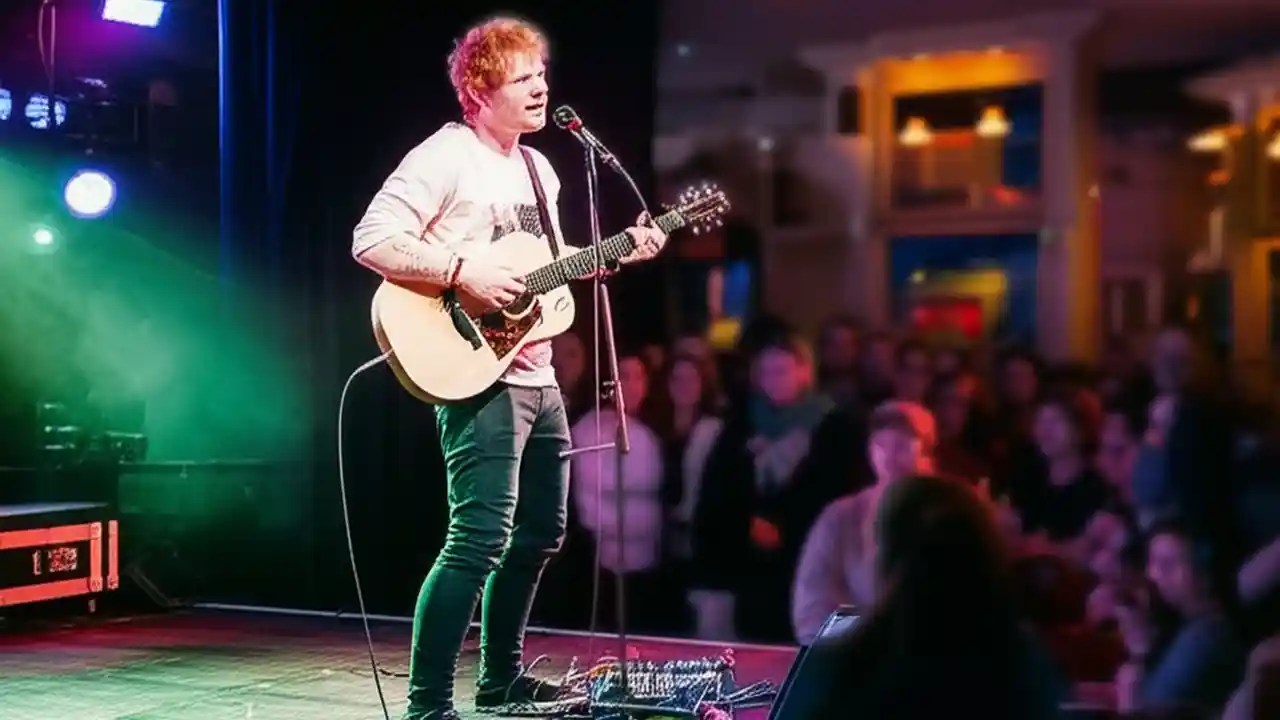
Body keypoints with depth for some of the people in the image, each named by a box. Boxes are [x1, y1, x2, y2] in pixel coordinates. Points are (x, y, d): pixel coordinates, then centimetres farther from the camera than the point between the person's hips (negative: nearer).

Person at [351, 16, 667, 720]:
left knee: (539, 531, 17)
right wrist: (464, 271, -27)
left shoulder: (537, 167, 16)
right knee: (480, 541, -16)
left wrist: (617, 254, 10)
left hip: (537, 377, 10)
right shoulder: (443, 156, -12)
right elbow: (372, 240, -21)